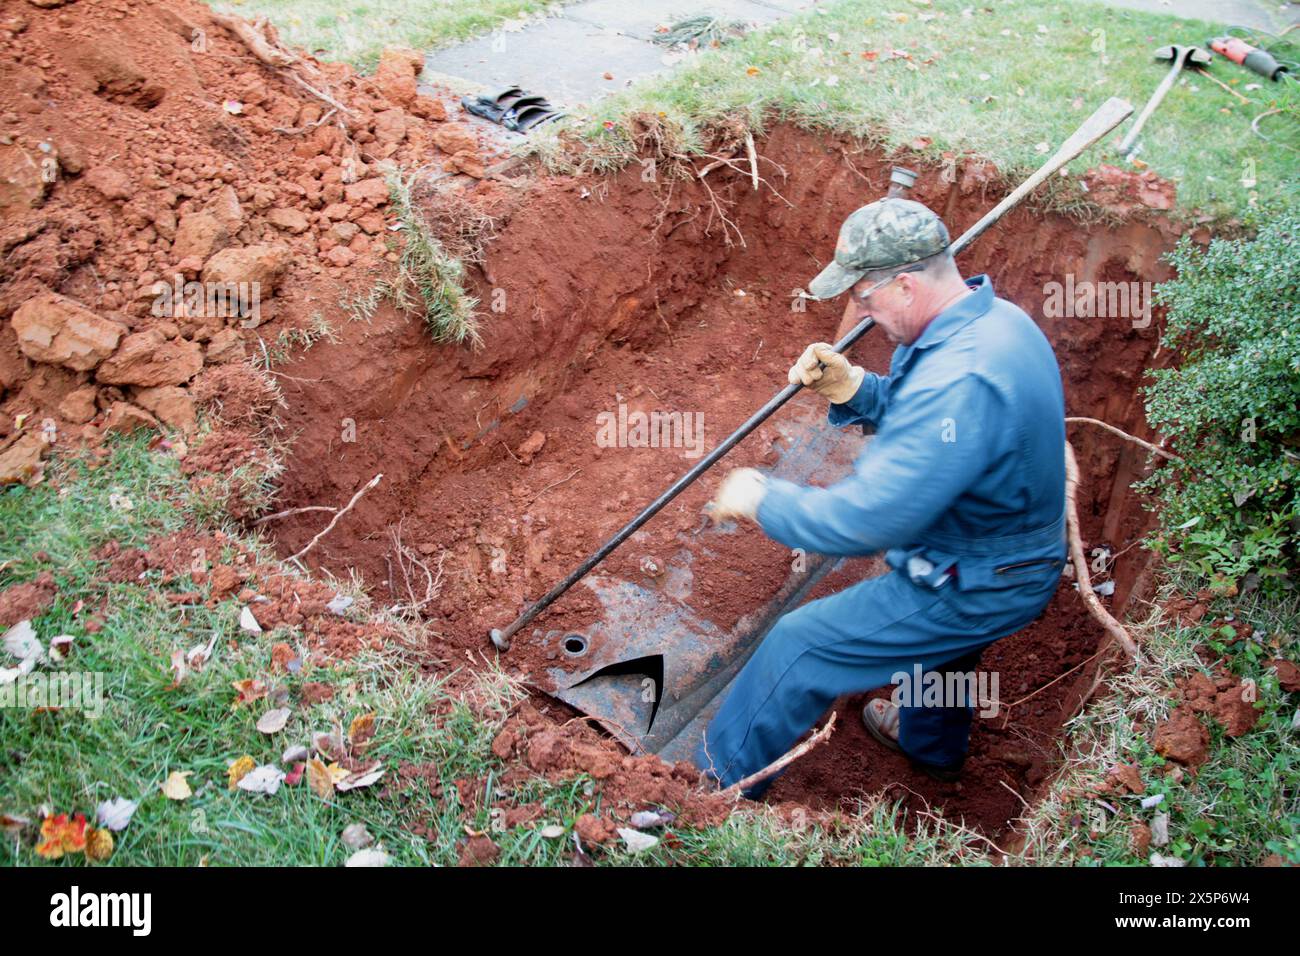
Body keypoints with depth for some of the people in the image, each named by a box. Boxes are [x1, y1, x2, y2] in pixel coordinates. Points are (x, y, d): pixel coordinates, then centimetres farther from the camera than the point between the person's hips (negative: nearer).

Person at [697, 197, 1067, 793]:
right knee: (938, 648, 37)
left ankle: (721, 778, 20)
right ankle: (932, 744, 68)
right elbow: (917, 422, 10)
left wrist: (762, 499, -21)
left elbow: (866, 520, -35)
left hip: (973, 589, -9)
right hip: (1009, 551, 10)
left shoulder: (959, 381, -37)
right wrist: (850, 388, -8)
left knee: (800, 643, -1)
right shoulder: (991, 318, -4)